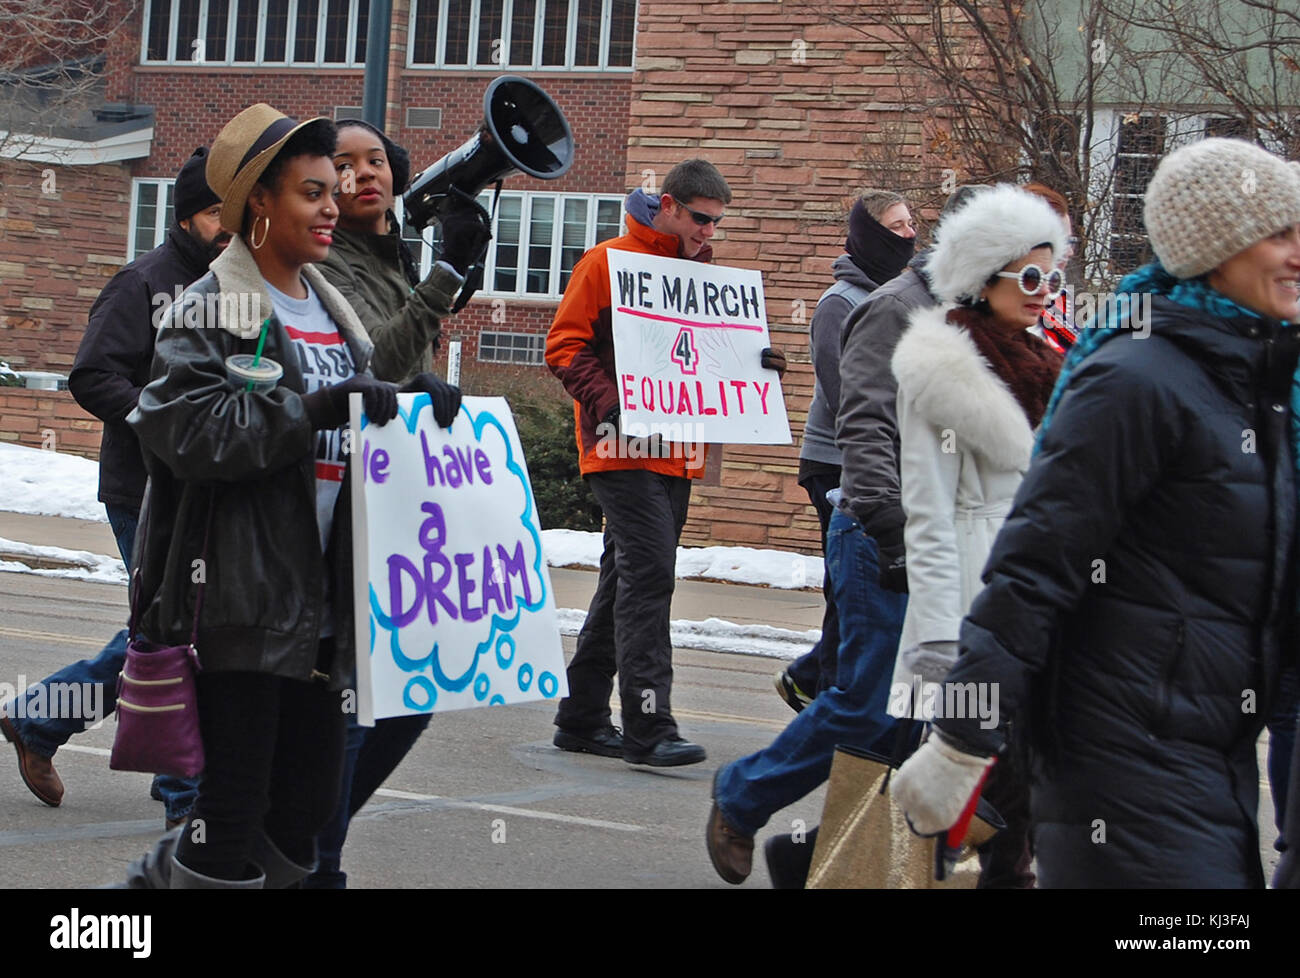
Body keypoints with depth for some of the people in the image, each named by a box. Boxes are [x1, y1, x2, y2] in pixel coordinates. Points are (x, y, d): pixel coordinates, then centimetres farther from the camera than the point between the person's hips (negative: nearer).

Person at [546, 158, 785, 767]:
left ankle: (582, 717, 19)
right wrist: (606, 403, -21)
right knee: (648, 574, -15)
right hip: (623, 449, -8)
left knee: (627, 581, 11)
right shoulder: (607, 263, -5)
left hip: (677, 456, 8)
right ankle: (647, 728, -16)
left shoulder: (702, 271, 16)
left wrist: (756, 365, 4)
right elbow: (565, 346, -8)